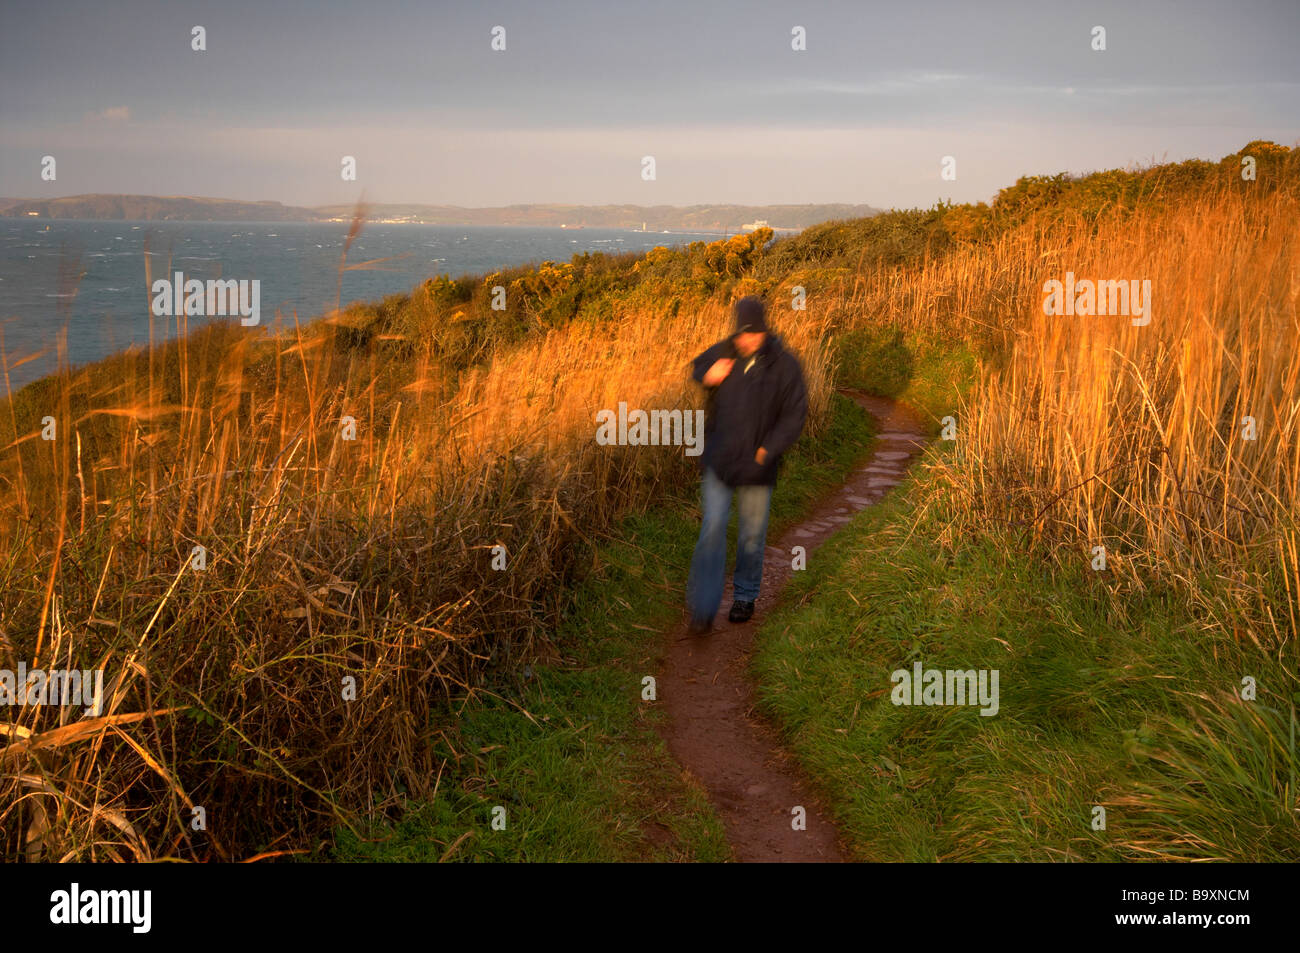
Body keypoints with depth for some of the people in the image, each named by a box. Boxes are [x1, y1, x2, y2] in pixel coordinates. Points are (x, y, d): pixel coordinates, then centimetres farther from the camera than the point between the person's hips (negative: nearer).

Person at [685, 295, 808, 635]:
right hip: (719, 460, 1)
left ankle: (745, 596, 34)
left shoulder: (784, 365, -11)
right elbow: (696, 367, 18)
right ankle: (704, 609, -3)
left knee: (752, 533, 12)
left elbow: (795, 415, -7)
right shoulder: (722, 353, -4)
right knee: (713, 528, -7)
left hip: (757, 464, -1)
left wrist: (767, 450, -15)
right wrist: (708, 376, -7)